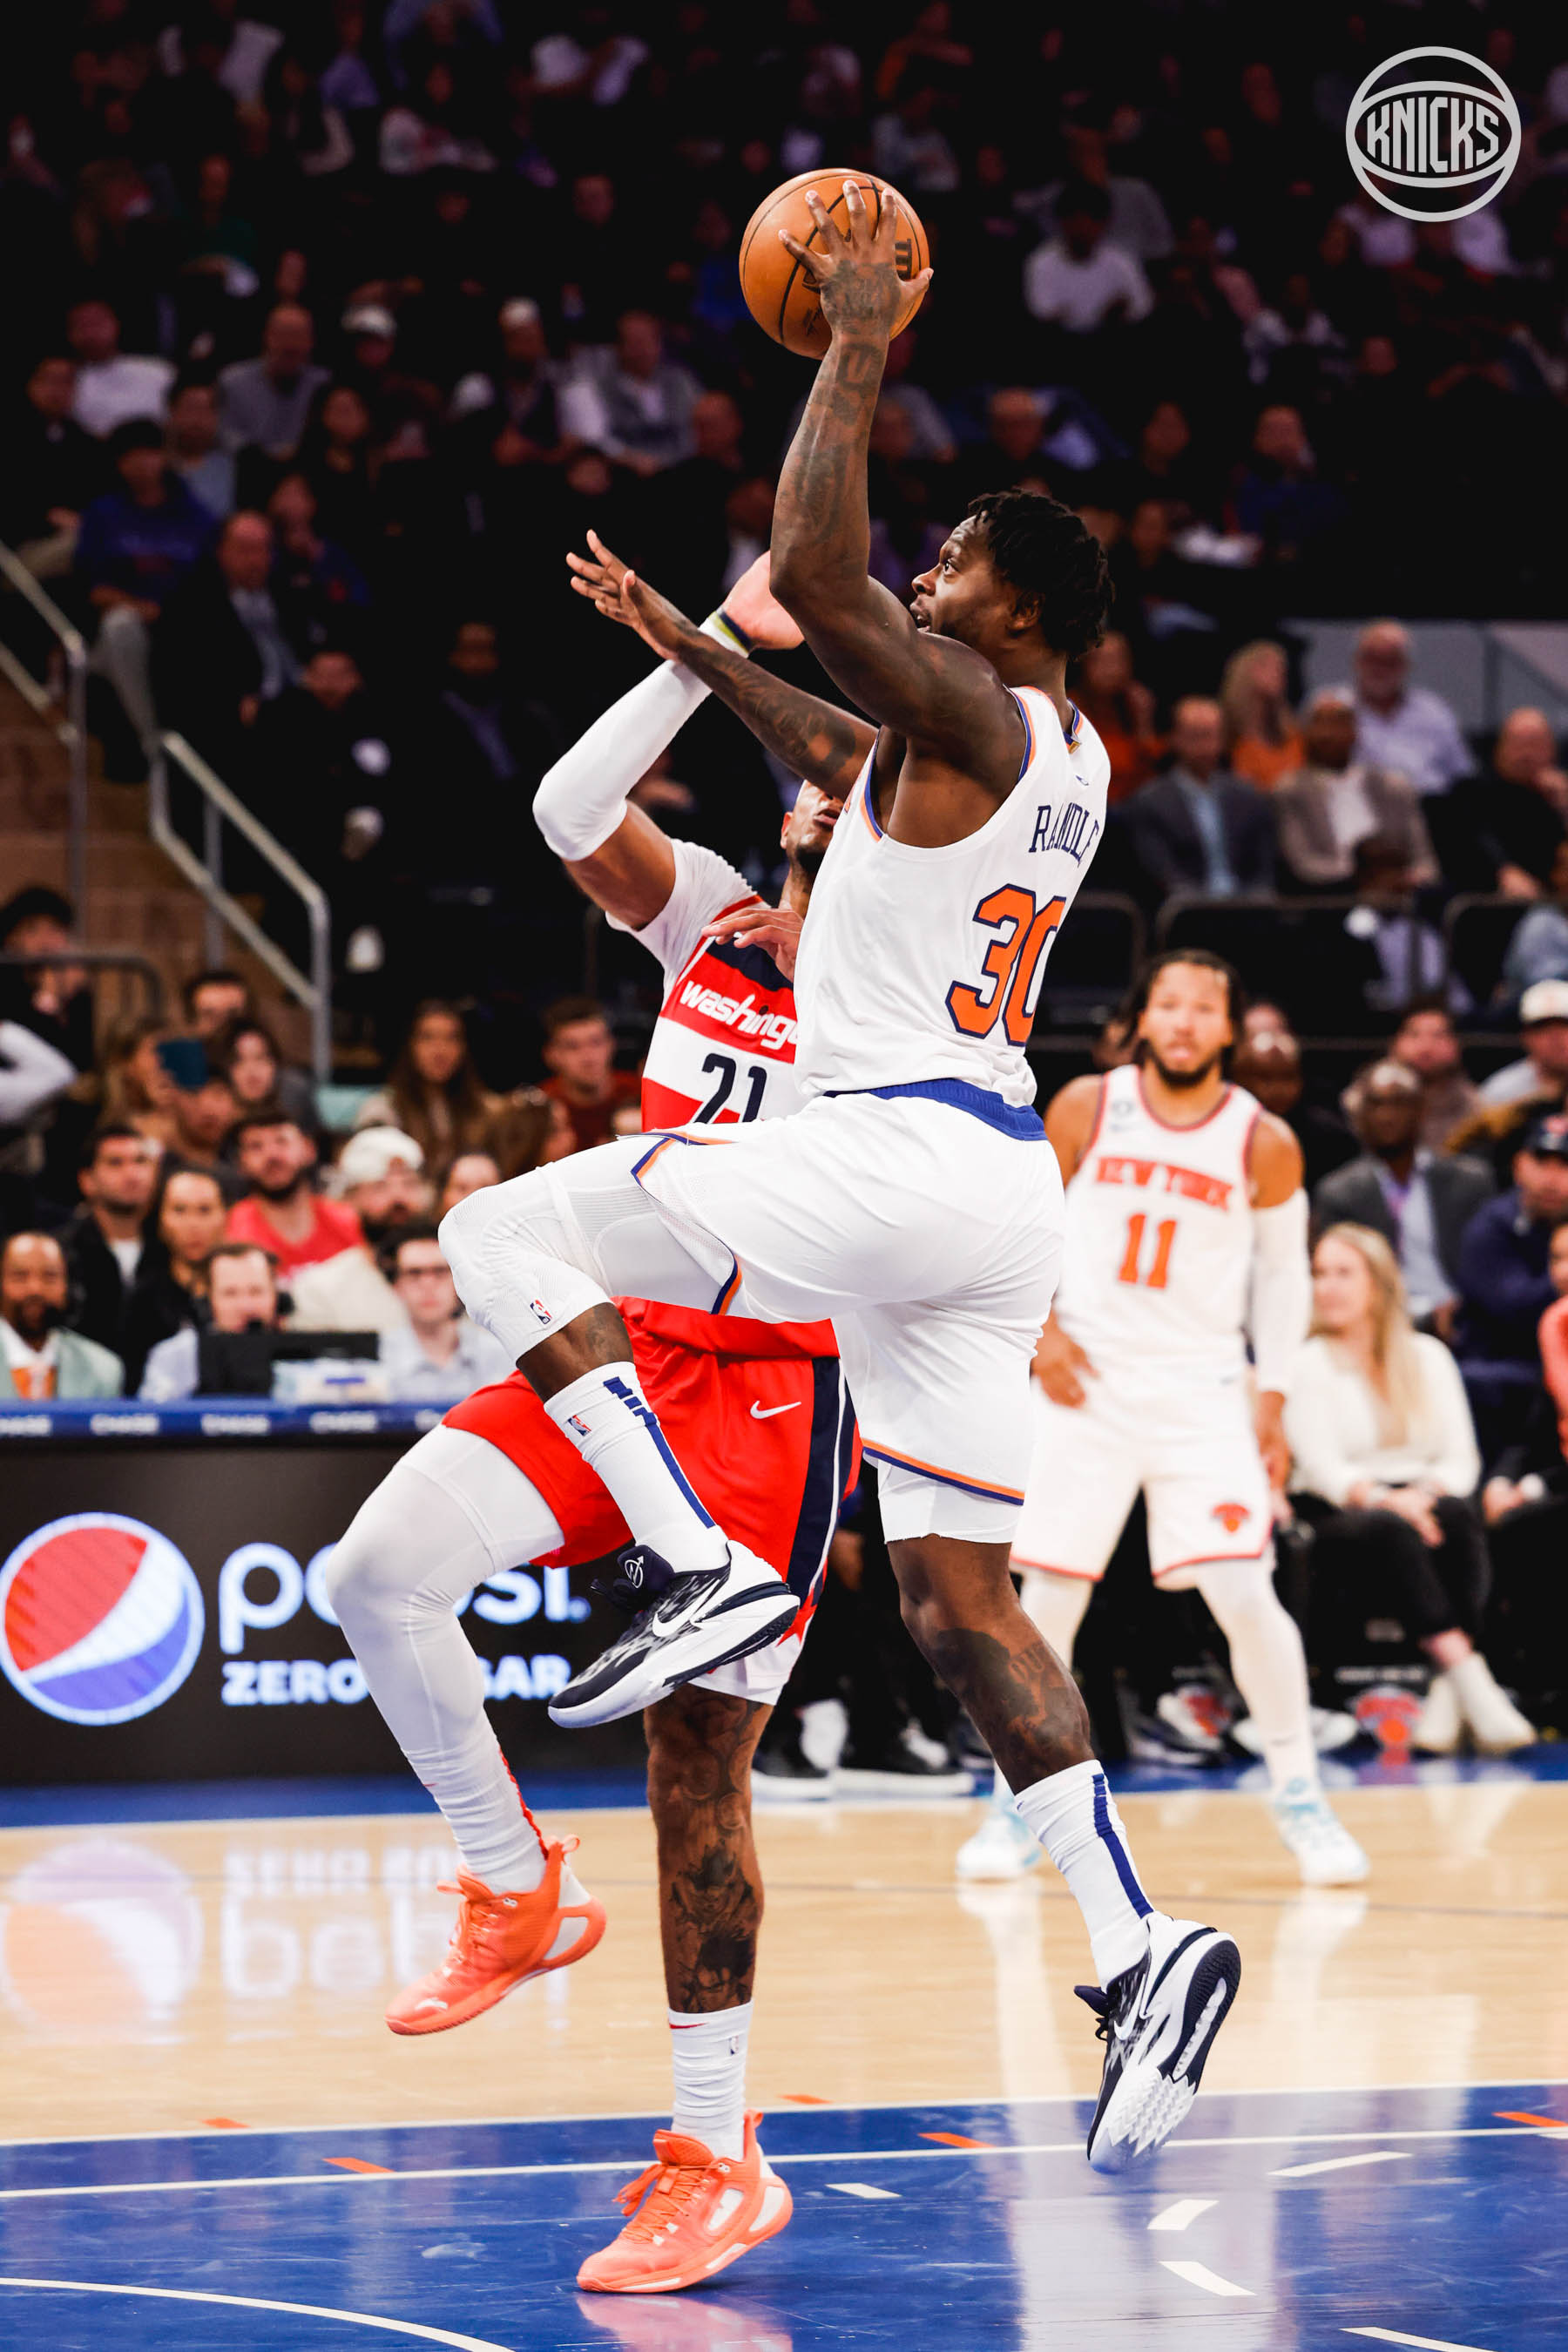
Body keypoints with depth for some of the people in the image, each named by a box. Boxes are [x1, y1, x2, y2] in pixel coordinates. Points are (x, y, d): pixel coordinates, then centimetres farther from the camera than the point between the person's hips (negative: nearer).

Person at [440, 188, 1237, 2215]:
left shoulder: (973, 710, -9)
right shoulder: (1060, 756, 19)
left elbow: (815, 578, -23)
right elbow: (841, 753, 37)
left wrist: (856, 355, -11)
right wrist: (680, 644, 42)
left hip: (888, 1155, -9)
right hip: (996, 1193, 9)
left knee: (505, 1232, 2)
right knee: (960, 1596, 8)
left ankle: (700, 1568, -11)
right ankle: (1135, 1948, -5)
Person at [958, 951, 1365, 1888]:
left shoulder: (1265, 1144, -2)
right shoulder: (1087, 1109, -1)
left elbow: (1283, 1274, 8)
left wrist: (1273, 1401, 3)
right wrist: (1038, 1329, -4)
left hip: (1202, 1389, -1)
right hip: (1087, 1381, 1)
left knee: (1244, 1593, -11)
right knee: (1047, 1595, 0)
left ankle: (1302, 1799, 4)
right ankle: (1016, 1803, 12)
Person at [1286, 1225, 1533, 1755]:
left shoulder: (1428, 1357, 16)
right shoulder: (1306, 1365, 7)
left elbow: (1461, 1459, 8)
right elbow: (1321, 1467, -6)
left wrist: (1426, 1494, -15)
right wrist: (1382, 1500, -25)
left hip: (1425, 1504, 3)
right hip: (1341, 1520, -3)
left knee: (1460, 1515, -33)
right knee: (1389, 1530, -37)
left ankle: (1449, 1692, -41)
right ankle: (1471, 1682, -47)